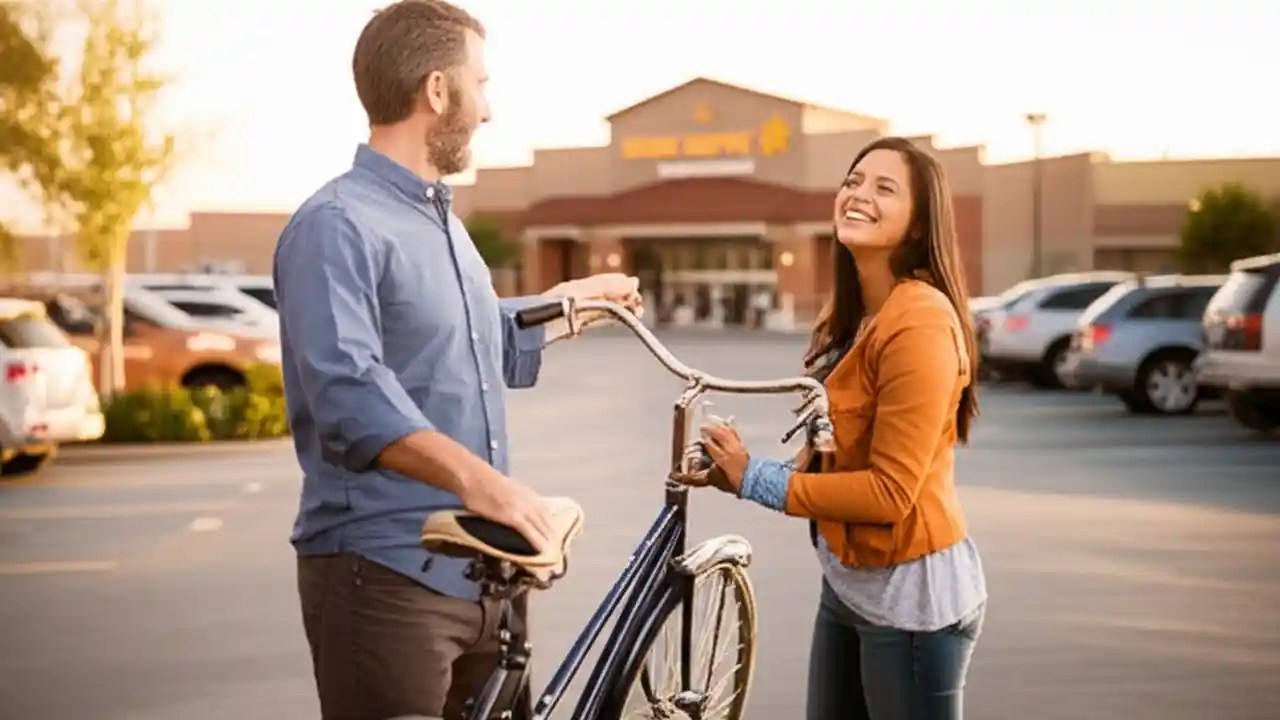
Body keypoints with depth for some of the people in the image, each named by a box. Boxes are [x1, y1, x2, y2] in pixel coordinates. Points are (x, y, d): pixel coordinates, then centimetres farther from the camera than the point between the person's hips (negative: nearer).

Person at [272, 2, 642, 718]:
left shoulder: (445, 222, 19)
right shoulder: (338, 225, -13)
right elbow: (348, 391, -27)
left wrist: (581, 298, 45)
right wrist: (472, 475, -39)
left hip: (483, 570, 9)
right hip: (386, 576, -9)